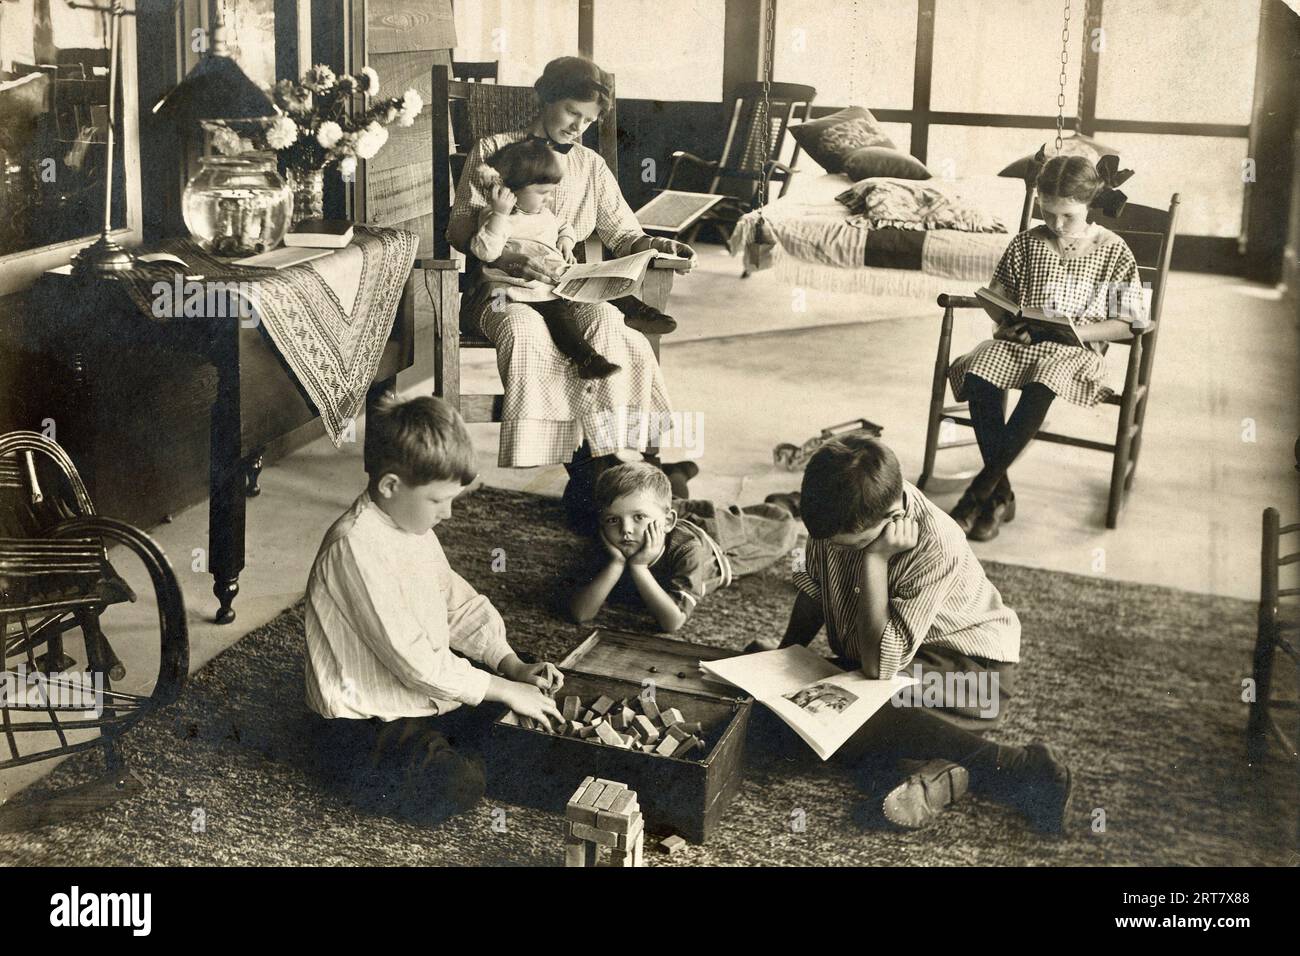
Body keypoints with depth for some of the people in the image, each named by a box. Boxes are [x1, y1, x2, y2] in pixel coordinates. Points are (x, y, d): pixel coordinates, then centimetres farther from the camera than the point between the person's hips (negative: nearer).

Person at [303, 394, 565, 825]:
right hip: (364, 720, -9)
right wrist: (505, 690, -21)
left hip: (422, 690, 9)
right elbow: (412, 659, -27)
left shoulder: (413, 525, 4)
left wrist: (514, 667, -1)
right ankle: (360, 763, -2)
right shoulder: (356, 547, -26)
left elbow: (459, 604, 13)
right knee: (456, 788, -27)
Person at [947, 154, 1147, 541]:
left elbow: (1128, 323, -2)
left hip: (1076, 349, -3)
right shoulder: (1027, 243, 8)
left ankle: (980, 490, -27)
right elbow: (995, 295, 17)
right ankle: (1001, 495, -22)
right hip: (1018, 340, 3)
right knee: (977, 379, -30)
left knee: (1040, 388, -38)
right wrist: (1008, 322, -4)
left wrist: (1076, 331, -15)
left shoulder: (1113, 251, 0)